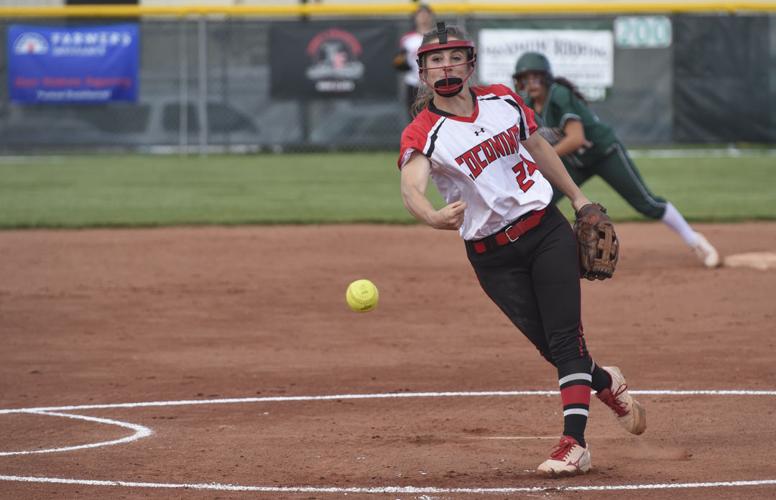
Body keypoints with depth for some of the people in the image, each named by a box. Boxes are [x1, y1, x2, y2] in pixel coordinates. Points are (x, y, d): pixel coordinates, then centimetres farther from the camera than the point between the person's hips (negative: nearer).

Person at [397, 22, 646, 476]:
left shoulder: (503, 100, 1)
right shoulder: (423, 134, -13)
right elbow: (412, 187, -32)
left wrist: (577, 196, 18)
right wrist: (432, 216, -54)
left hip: (547, 232, 2)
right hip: (492, 257, -2)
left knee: (565, 339, -10)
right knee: (551, 345, 0)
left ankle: (575, 442, -14)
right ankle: (606, 383, 30)